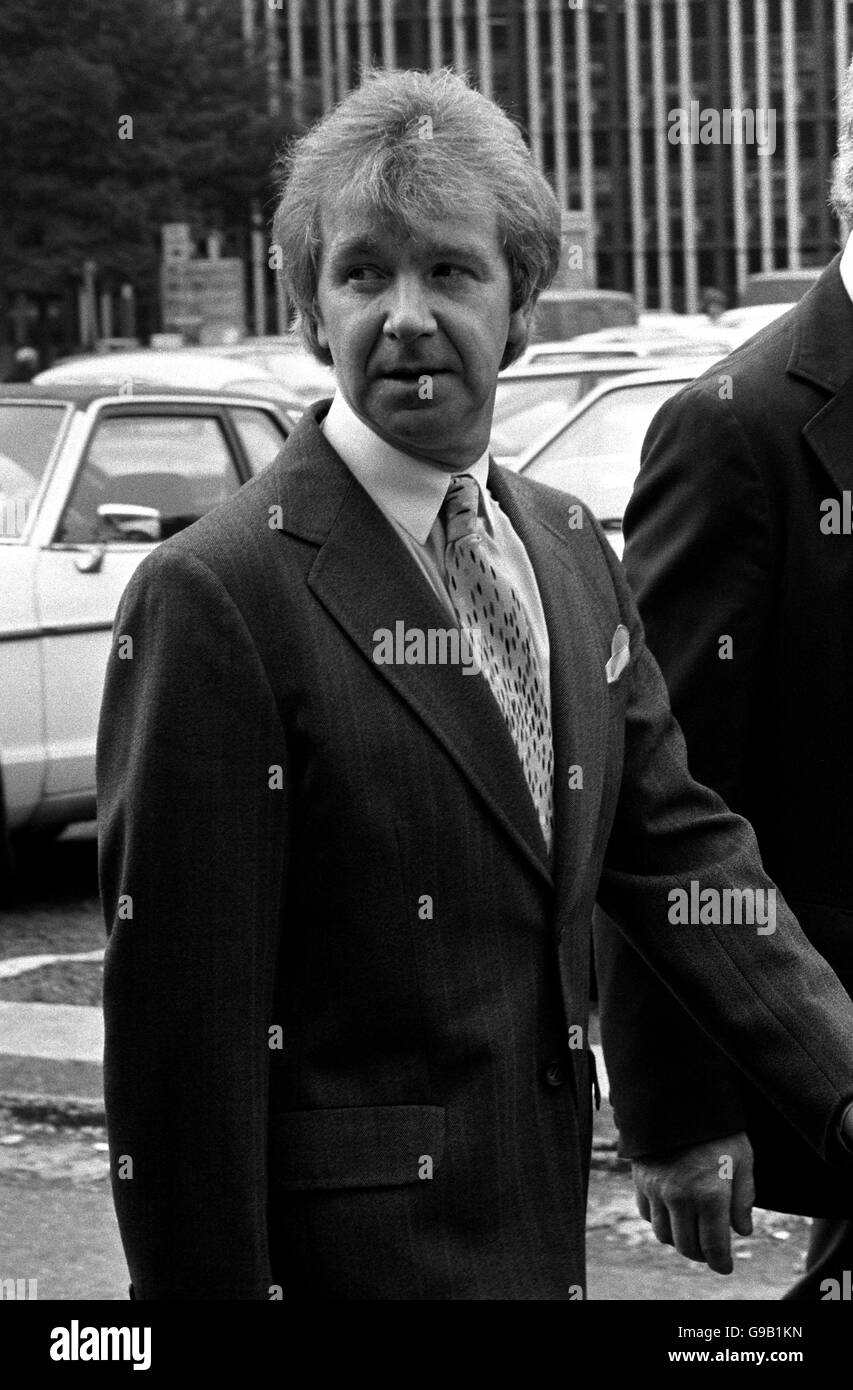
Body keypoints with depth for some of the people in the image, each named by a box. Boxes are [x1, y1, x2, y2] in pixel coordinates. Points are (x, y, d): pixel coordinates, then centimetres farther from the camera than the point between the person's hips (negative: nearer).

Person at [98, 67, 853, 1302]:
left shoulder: (574, 552, 8)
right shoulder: (216, 598, -16)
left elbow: (679, 850, 8)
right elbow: (179, 1017, -16)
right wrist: (214, 1283, -16)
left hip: (545, 1231, 7)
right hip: (349, 1243, -7)